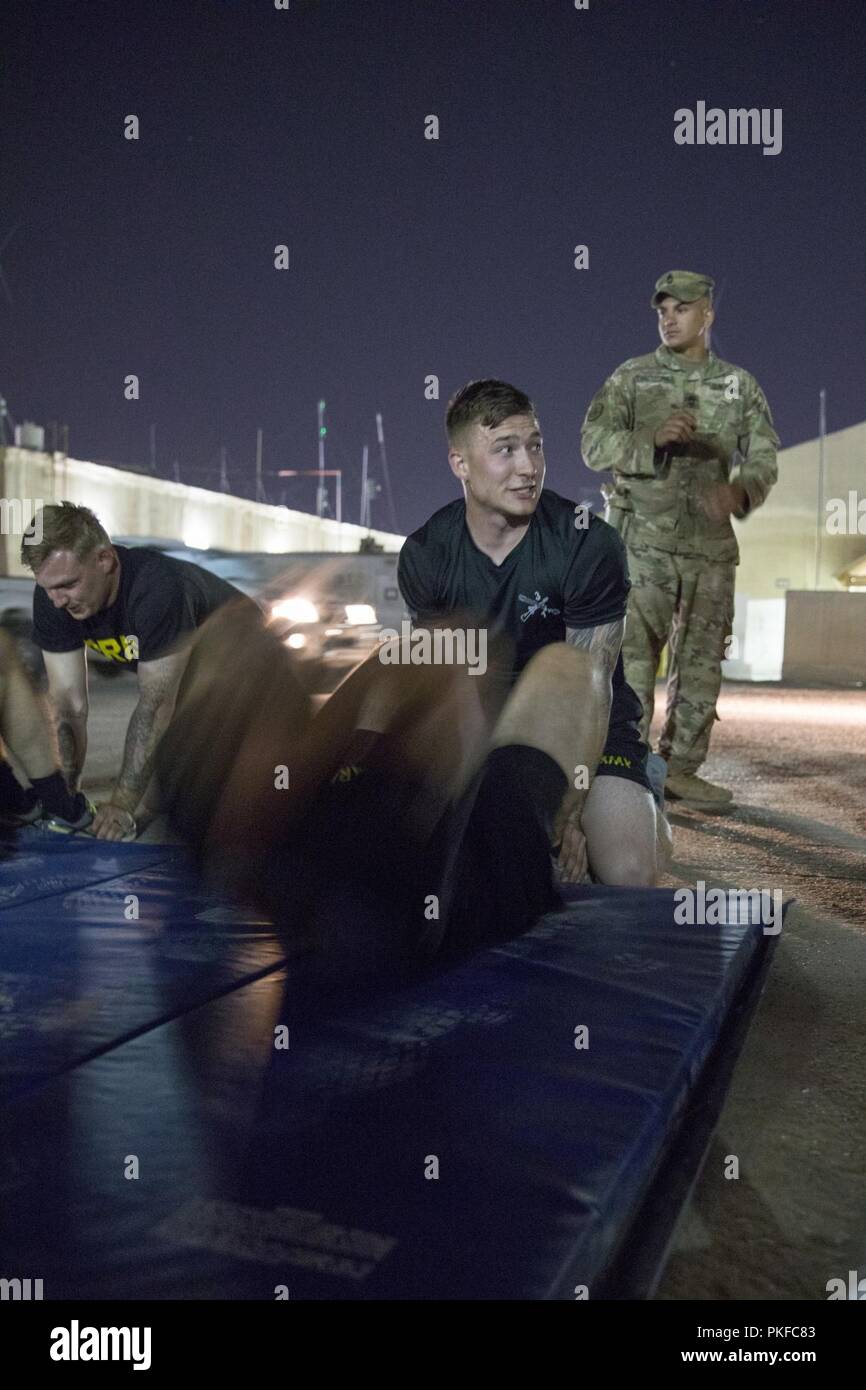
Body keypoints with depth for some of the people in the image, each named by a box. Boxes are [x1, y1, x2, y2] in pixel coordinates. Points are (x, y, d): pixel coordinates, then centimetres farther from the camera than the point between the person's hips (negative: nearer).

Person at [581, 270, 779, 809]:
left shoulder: (741, 385, 11)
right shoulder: (631, 377, 4)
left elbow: (763, 457, 2)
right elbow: (594, 443, -5)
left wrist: (739, 490, -21)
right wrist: (651, 440, -23)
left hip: (711, 545, 4)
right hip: (643, 541, -3)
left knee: (702, 663, 7)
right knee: (634, 657, -7)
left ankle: (682, 768, 17)